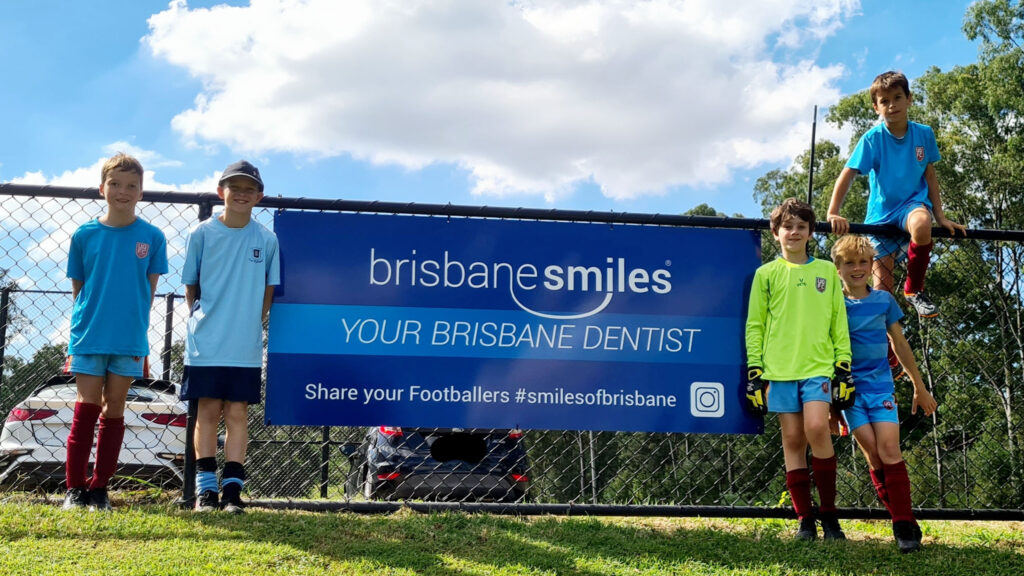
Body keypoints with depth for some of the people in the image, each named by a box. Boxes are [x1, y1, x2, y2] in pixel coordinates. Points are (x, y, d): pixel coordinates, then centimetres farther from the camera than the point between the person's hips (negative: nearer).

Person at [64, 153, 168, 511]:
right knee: (87, 409, -1)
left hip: (128, 339, 0)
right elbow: (78, 288, 8)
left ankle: (99, 489, 14)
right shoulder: (84, 235, 3)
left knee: (114, 411, 6)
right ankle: (75, 488, 8)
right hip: (88, 335, 0)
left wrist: (139, 332, 0)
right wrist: (81, 329, 2)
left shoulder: (151, 237, 2)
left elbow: (149, 289, 5)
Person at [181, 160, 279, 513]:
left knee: (237, 413, 3)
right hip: (206, 342, -1)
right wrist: (202, 320, 4)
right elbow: (190, 285, 8)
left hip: (246, 347, 1)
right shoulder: (202, 234, 0)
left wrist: (252, 324, 5)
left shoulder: (267, 240, 2)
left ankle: (232, 489, 8)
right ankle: (206, 488, 12)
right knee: (208, 411, 4)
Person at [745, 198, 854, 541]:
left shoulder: (827, 271, 12)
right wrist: (754, 371, 2)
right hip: (779, 369, 1)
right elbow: (754, 325, 9)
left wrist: (844, 367, 5)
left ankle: (829, 513, -5)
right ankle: (805, 519, 8)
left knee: (817, 428, -18)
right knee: (793, 439, 1)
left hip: (819, 366, -1)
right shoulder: (766, 274, 10)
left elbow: (839, 322, 13)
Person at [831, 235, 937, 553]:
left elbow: (900, 344, 14)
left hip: (881, 384, 1)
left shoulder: (884, 300, 7)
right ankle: (903, 522, 4)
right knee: (872, 453, -7)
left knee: (889, 449, -11)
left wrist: (919, 388, 18)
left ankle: (905, 526, -6)